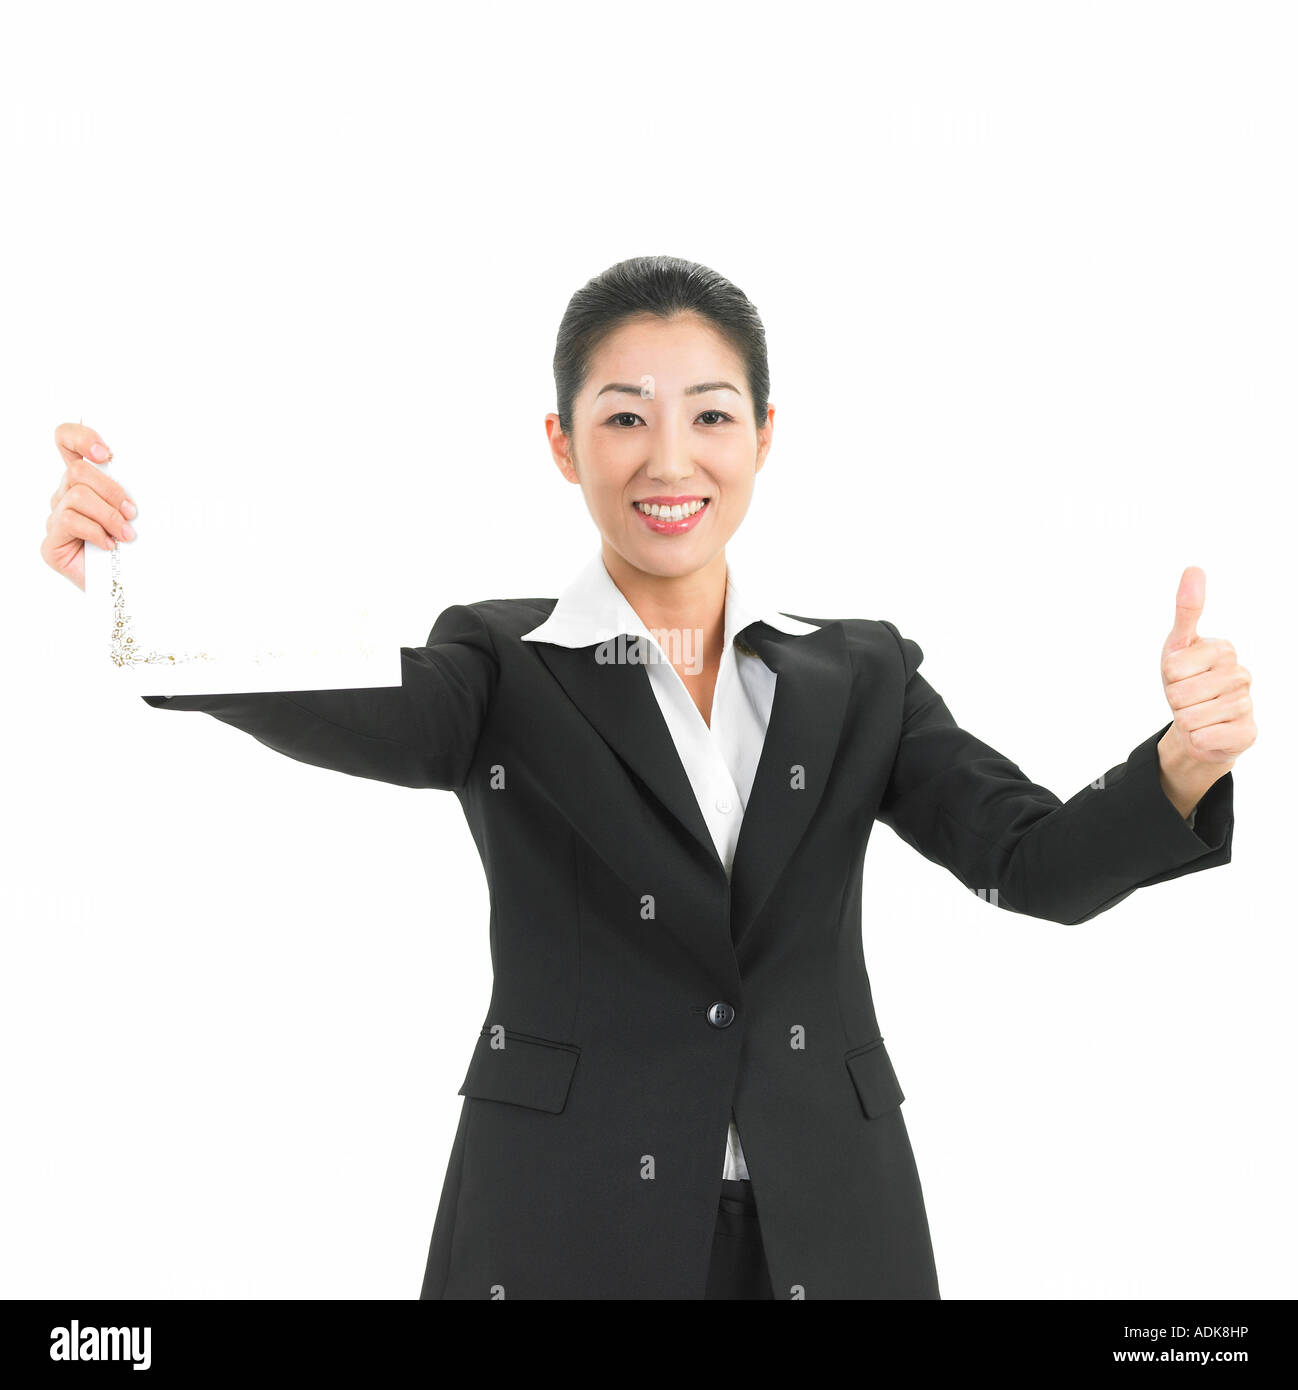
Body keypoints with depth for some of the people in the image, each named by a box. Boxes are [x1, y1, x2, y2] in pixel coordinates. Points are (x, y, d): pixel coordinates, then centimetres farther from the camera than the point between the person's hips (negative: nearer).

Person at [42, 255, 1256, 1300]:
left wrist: (1185, 759, -24)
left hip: (832, 1236, 3)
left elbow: (1041, 864, -4)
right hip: (565, 1235, -2)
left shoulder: (859, 676, 5)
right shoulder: (504, 668, -2)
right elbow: (346, 714, -22)